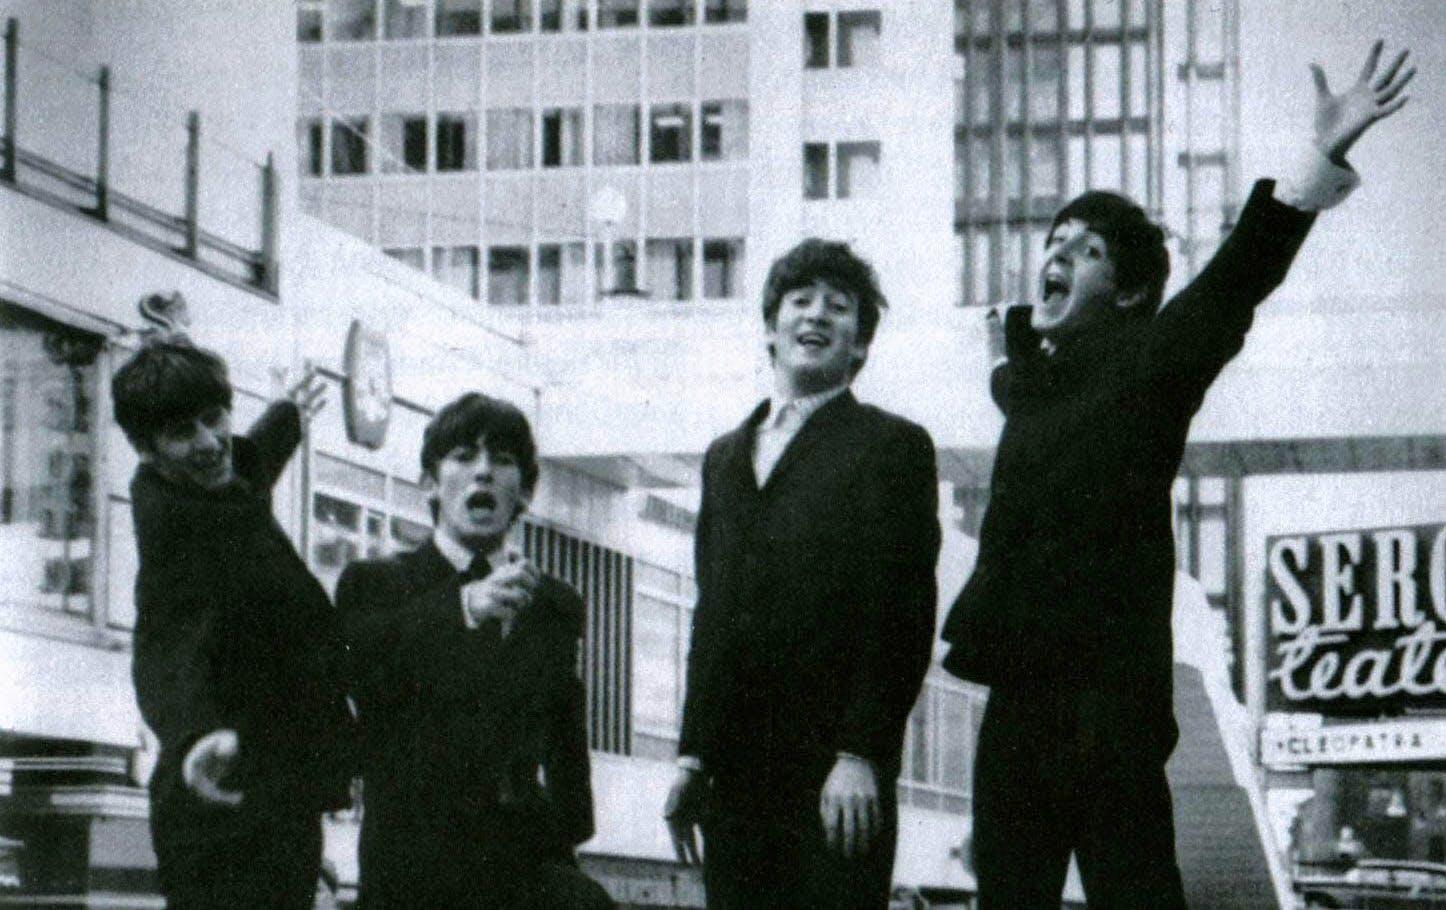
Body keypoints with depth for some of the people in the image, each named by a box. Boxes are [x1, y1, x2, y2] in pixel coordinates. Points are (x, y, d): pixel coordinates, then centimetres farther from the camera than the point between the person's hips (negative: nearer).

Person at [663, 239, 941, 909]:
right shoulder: (725, 456, 22)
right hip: (735, 772, 6)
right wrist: (693, 753, 12)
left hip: (836, 777, -5)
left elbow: (903, 615, -6)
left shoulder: (892, 446, 2)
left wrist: (860, 755, -14)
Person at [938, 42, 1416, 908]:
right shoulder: (1024, 381, 16)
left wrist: (1326, 160, -22)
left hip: (1109, 699, -7)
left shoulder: (1148, 367, -2)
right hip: (1018, 699, 7)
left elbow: (1234, 284, -14)